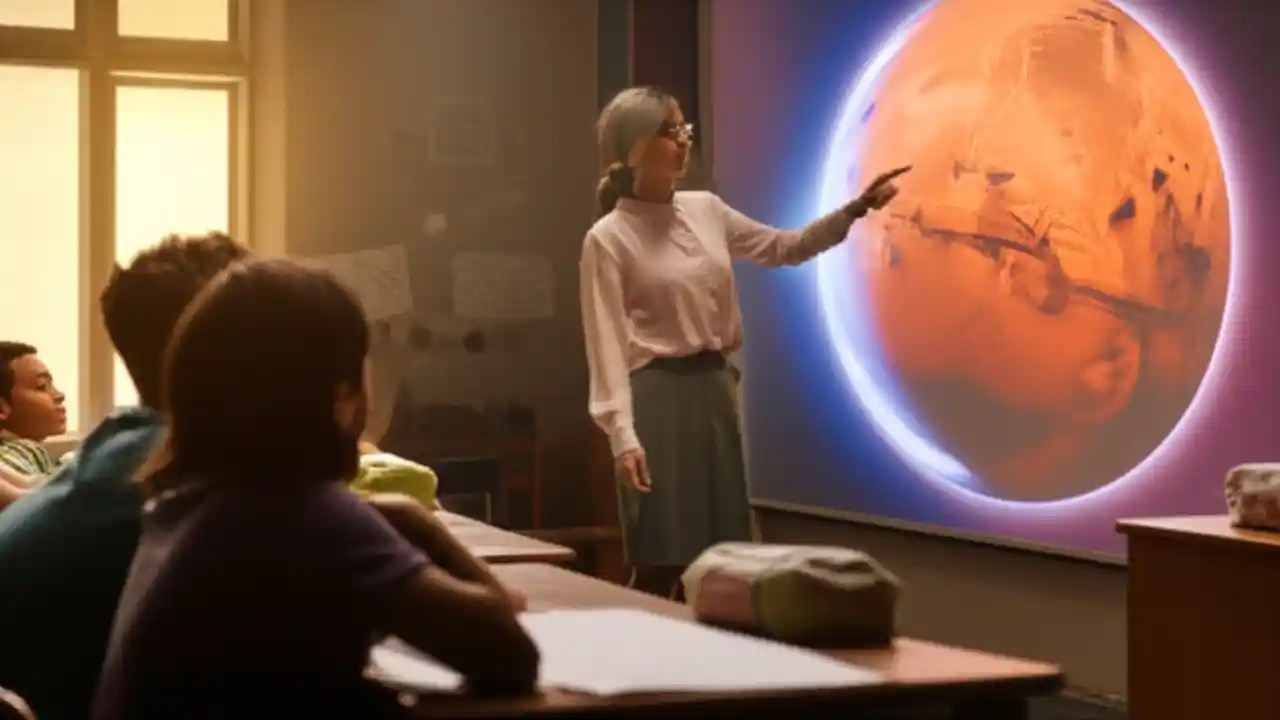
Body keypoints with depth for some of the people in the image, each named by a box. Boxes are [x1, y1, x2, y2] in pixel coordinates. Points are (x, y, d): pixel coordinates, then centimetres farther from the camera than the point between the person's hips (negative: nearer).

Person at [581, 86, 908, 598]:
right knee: (660, 565, -5)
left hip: (714, 388, 6)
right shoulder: (608, 239, -8)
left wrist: (855, 209, 9)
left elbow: (786, 248, 20)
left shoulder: (707, 211, 10)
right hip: (658, 396, -6)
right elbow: (608, 345, -12)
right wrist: (622, 436, -21)